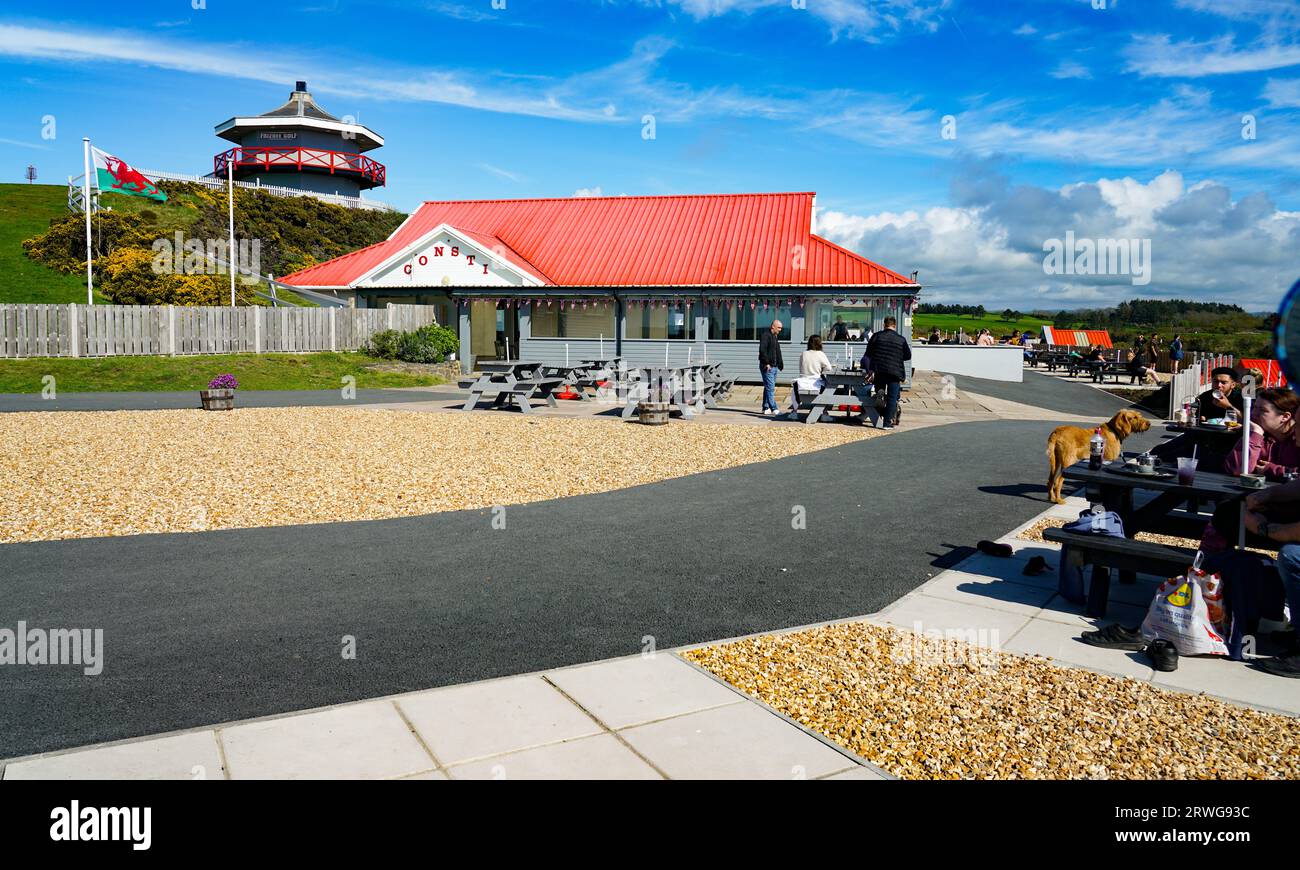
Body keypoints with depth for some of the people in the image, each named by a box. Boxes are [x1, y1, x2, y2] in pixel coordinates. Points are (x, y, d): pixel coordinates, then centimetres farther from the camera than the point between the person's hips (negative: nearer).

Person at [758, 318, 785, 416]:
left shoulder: (776, 337, 19)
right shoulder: (766, 336, -10)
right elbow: (762, 350, -19)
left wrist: (780, 364, 16)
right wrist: (767, 363, -22)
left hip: (774, 367, 9)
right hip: (767, 367, -9)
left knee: (768, 388, 11)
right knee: (770, 388, -11)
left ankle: (766, 408, 16)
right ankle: (774, 409, -13)